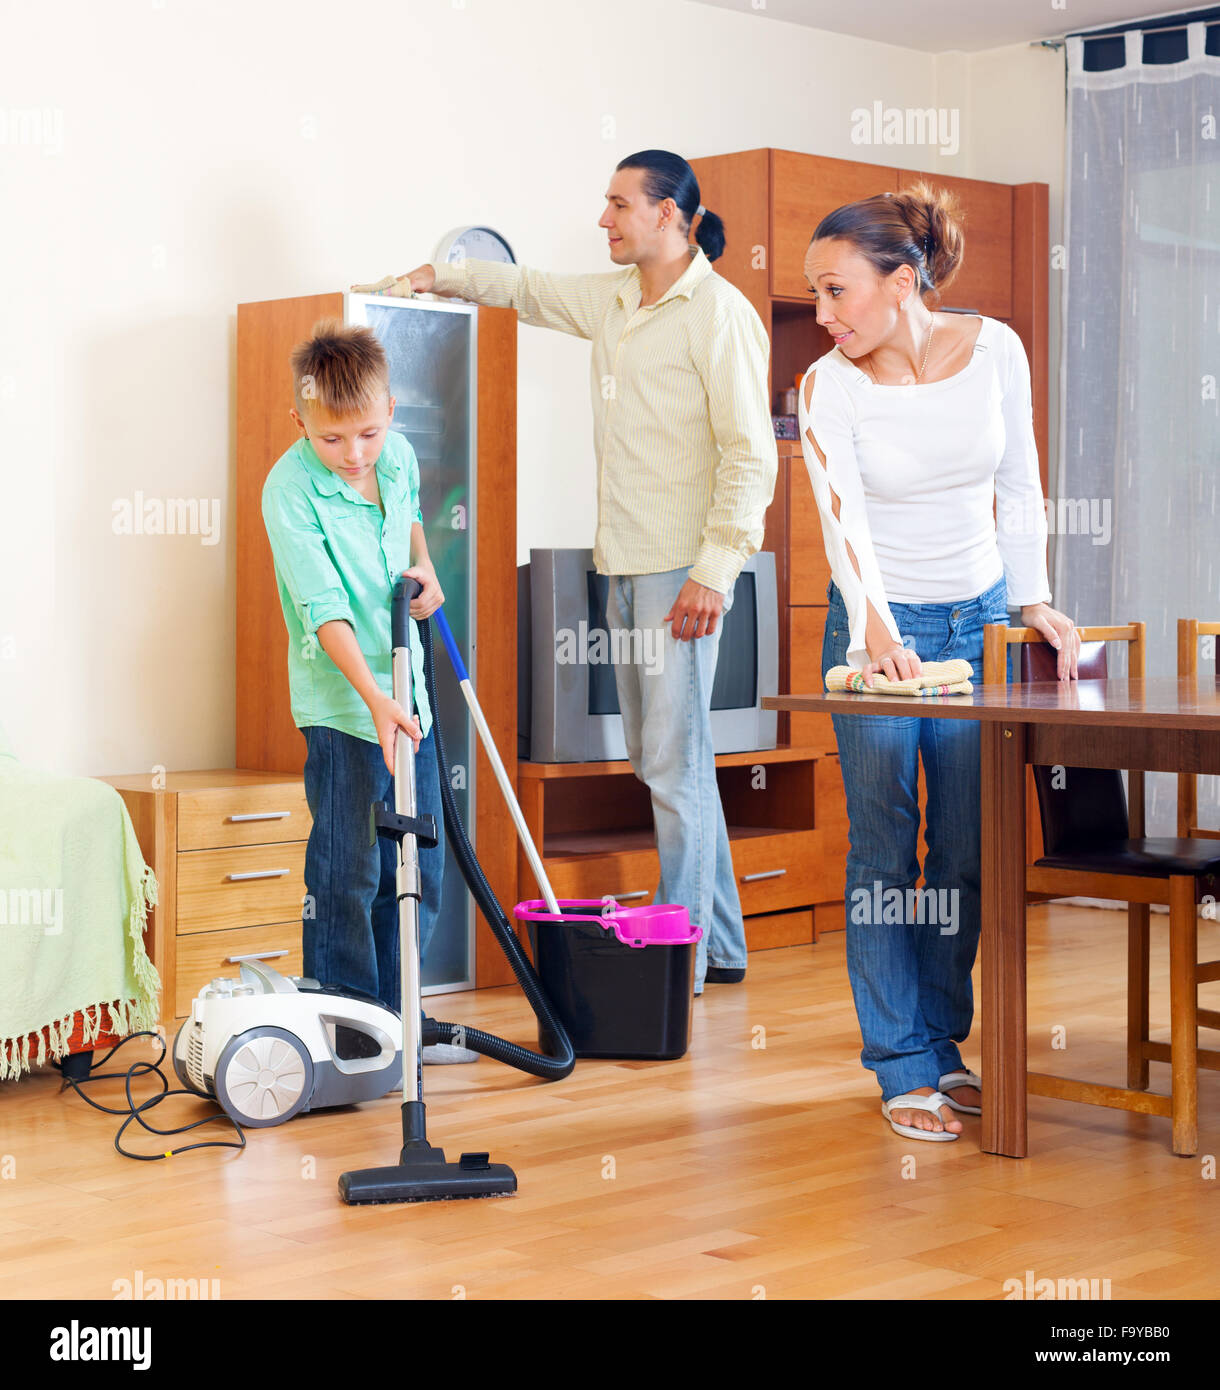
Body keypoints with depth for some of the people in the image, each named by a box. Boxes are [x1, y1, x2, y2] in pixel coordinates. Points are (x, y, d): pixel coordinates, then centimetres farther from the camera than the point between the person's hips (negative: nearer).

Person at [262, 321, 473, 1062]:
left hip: (409, 693, 7)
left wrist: (424, 569, 6)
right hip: (341, 703, -7)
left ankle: (397, 1018, 23)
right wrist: (375, 699, -33)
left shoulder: (399, 454, 1)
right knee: (347, 874, -4)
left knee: (420, 868, 12)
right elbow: (326, 611, -24)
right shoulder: (290, 490, -18)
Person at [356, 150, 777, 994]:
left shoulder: (718, 313, -9)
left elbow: (751, 452, -14)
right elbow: (530, 289, 36)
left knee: (674, 762, -8)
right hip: (625, 566, 9)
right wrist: (441, 277, 29)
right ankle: (720, 945, 20)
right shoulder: (613, 301, 15)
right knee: (662, 759, 11)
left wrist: (714, 569, -19)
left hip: (683, 568, -9)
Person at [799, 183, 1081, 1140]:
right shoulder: (828, 386, -13)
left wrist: (1034, 599, 0)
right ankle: (903, 1065, 6)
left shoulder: (995, 349, -6)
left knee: (968, 846, 6)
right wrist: (875, 633, -39)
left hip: (979, 617, 3)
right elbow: (842, 518, -25)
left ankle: (945, 1043, 20)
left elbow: (1020, 488, 4)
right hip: (880, 623, -2)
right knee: (885, 845, -3)